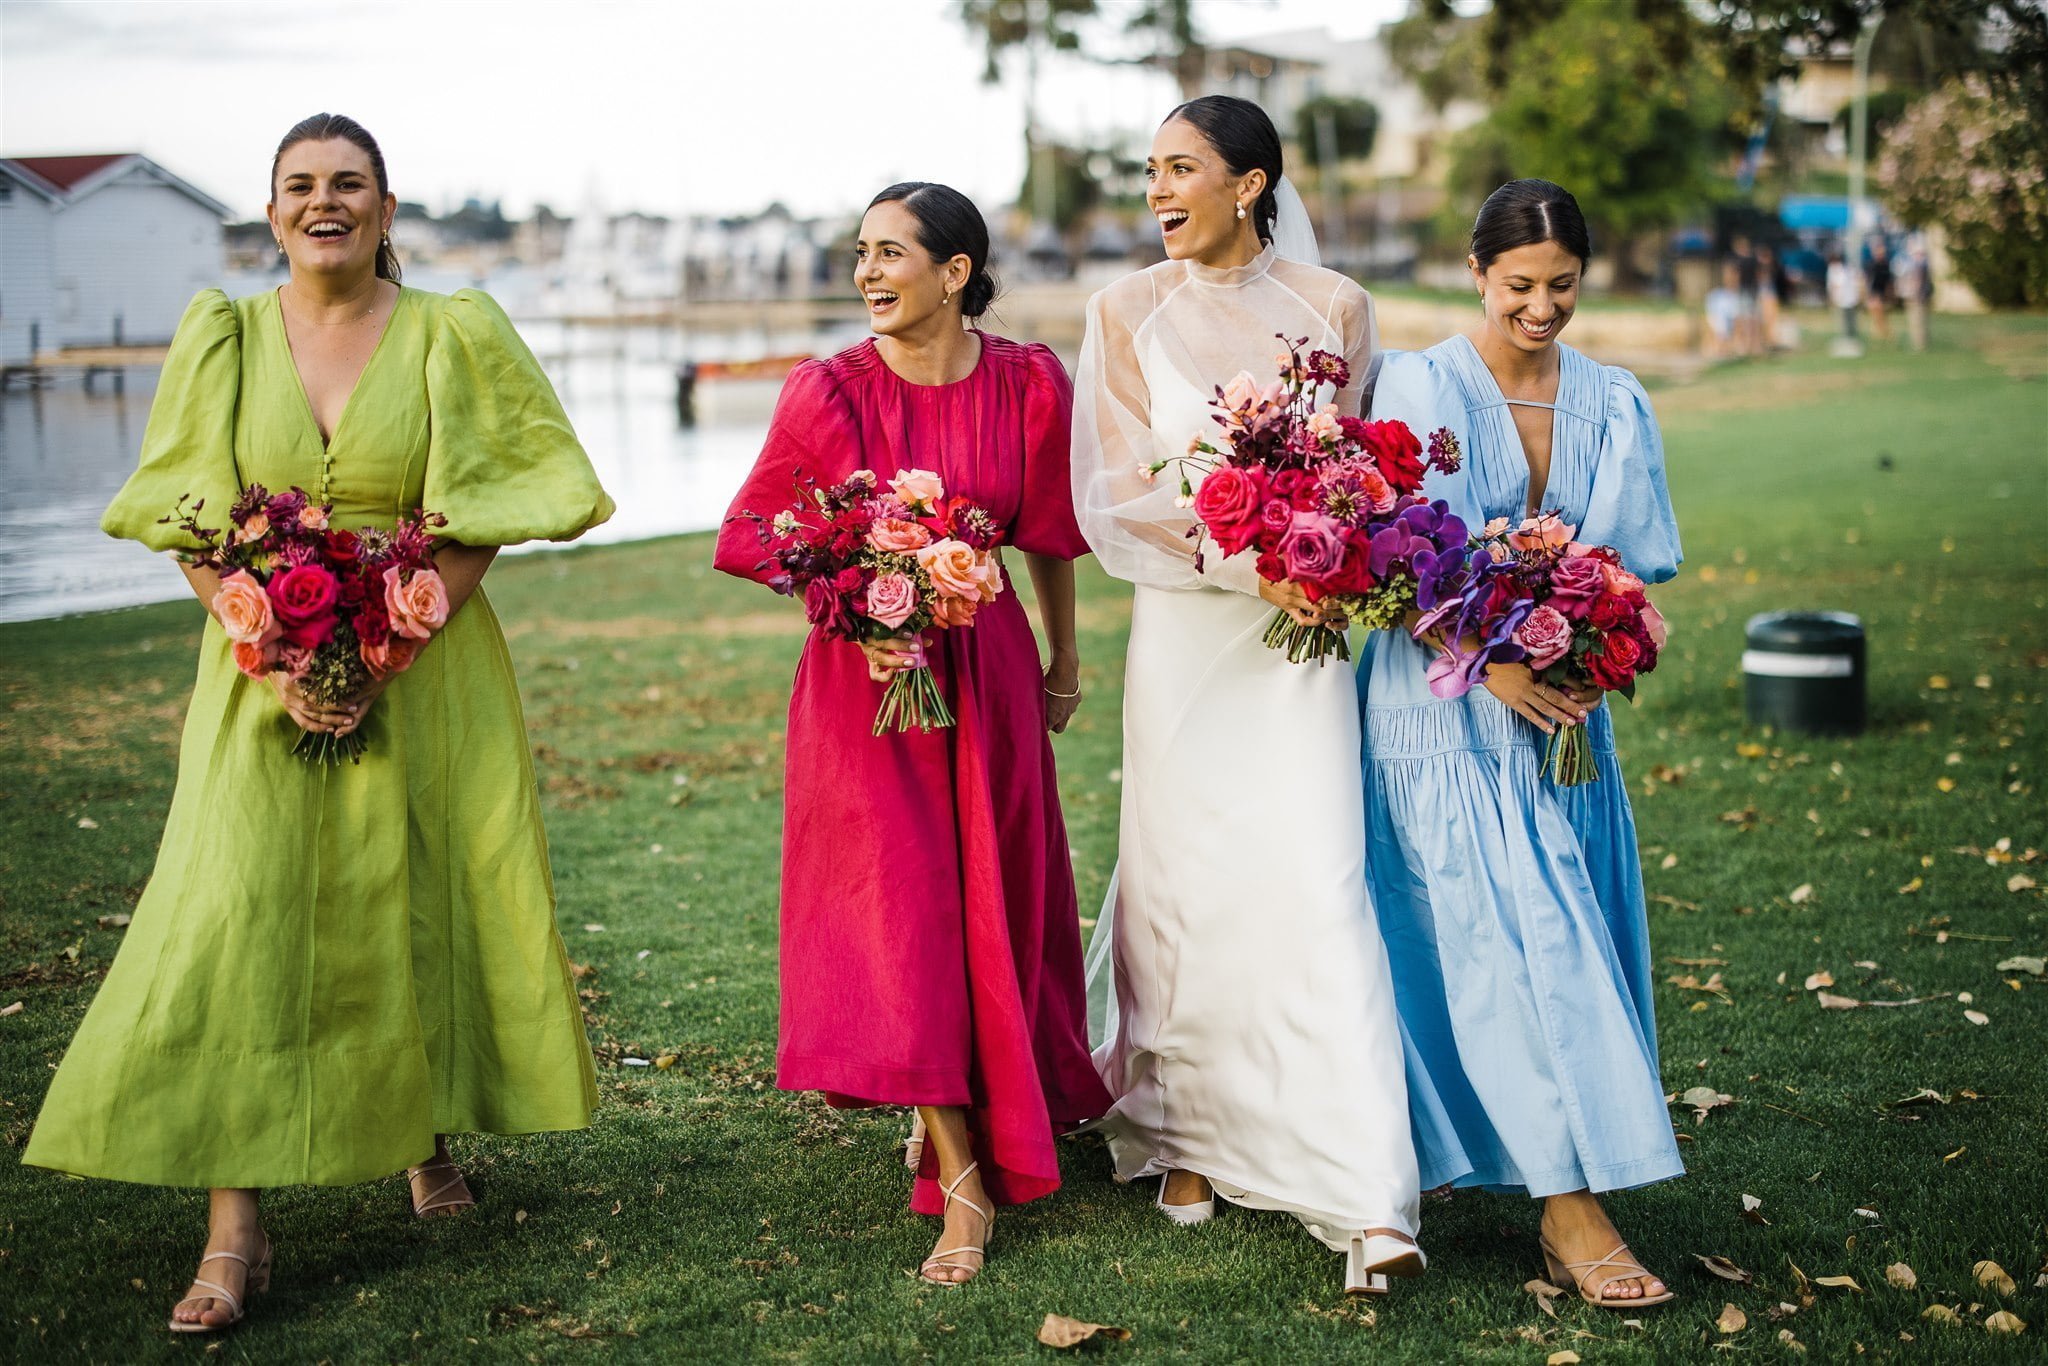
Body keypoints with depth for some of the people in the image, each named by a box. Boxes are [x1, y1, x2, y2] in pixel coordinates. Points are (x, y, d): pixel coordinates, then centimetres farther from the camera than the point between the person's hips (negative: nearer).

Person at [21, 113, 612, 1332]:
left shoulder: (452, 336, -1)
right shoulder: (224, 338, 3)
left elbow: (483, 517, -4)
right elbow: (190, 527, 1)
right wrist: (278, 660, -13)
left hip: (428, 672, 0)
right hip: (267, 672, 0)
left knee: (428, 907, 7)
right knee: (241, 924, -8)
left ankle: (432, 1140, 32)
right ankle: (237, 1232, -5)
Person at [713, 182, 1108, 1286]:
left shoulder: (1029, 384, -5)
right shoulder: (830, 391, -9)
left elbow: (1048, 535, 8)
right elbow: (749, 534, -3)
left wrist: (1064, 663, 17)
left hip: (987, 670, 2)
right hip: (866, 675, -2)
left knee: (990, 905, 10)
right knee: (896, 913, -7)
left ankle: (955, 1106, 38)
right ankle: (965, 1183, -1)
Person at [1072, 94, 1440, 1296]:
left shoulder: (1332, 307, 3)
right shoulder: (1130, 314, 2)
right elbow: (1117, 500, -2)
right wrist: (1246, 564, -14)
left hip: (1301, 634, -1)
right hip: (1185, 635, 1)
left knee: (1321, 893, -7)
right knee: (1182, 891, 7)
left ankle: (1371, 1204, -9)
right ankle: (1185, 1138, 26)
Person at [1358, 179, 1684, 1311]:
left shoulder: (1614, 404, 10)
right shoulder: (1419, 387, -4)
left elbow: (1632, 562, 10)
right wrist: (1493, 664, -18)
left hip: (1565, 706, 5)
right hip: (1448, 706, -5)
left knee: (1577, 934, 6)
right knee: (1515, 933, -11)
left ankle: (1565, 1191, 21)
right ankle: (1571, 1206, -10)